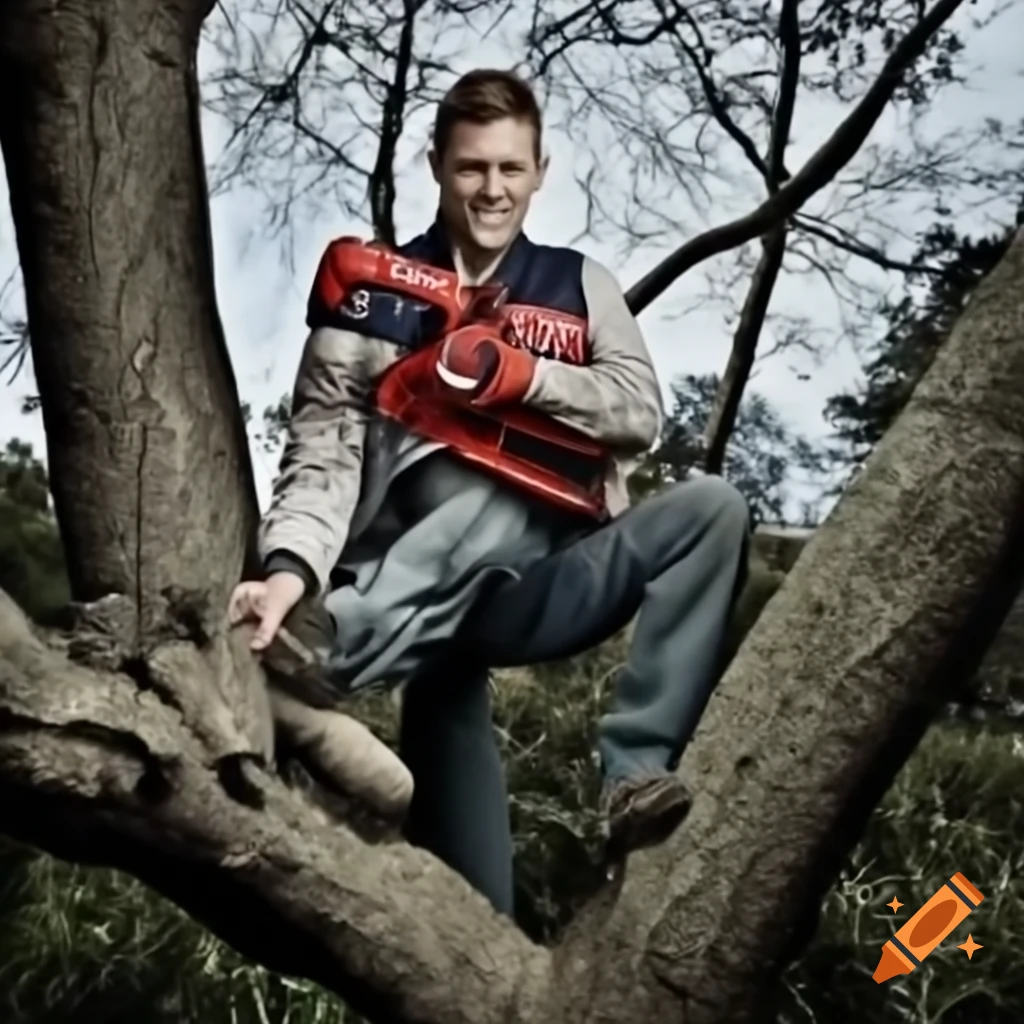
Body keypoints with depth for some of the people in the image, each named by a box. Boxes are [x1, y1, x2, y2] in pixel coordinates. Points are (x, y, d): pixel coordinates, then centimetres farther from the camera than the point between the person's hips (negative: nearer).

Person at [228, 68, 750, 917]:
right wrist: (292, 567, -23)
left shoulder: (580, 285, 16)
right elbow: (324, 449, -4)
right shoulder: (375, 288, 7)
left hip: (542, 587, 3)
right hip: (422, 598, -3)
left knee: (712, 509, -21)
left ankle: (636, 775, -24)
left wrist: (524, 374, -12)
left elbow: (642, 415, 3)